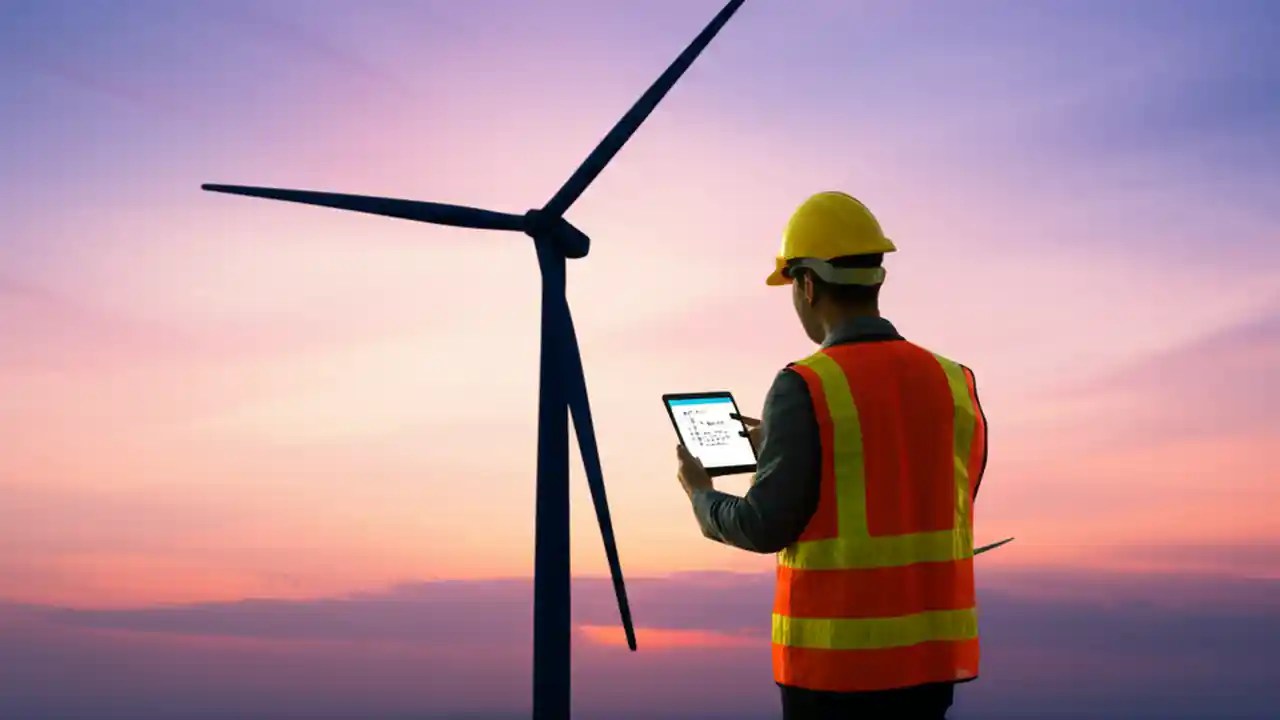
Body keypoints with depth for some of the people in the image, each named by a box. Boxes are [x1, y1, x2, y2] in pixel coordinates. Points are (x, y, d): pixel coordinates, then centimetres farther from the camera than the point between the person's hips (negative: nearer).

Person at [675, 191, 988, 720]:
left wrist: (701, 497, 10)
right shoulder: (954, 383, 3)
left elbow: (767, 527, -12)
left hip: (837, 656, -5)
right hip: (932, 651, 5)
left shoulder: (804, 389, -13)